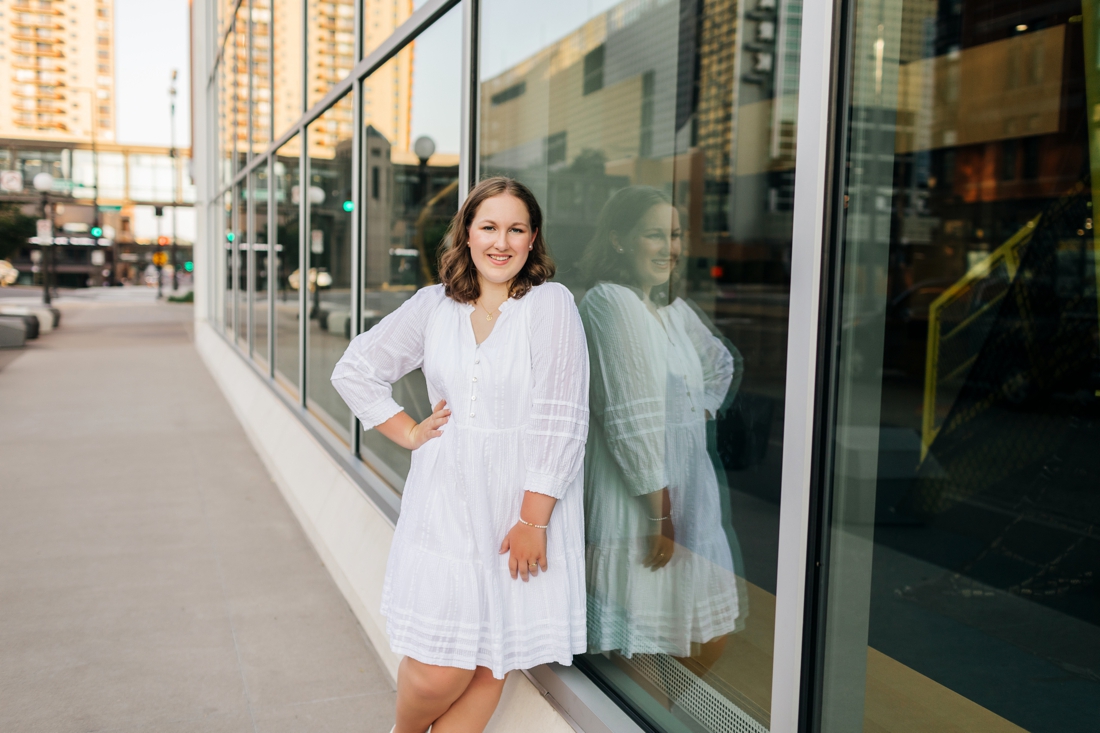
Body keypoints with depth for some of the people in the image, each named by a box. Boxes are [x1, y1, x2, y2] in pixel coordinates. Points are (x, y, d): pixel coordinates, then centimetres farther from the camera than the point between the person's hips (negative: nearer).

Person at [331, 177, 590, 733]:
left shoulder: (550, 303, -4)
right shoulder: (433, 306, 6)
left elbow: (563, 421, -8)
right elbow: (353, 371, 17)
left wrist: (533, 520, -11)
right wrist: (409, 433, 7)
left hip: (522, 504, -1)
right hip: (445, 504, 2)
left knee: (490, 666, 5)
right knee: (439, 670, 0)